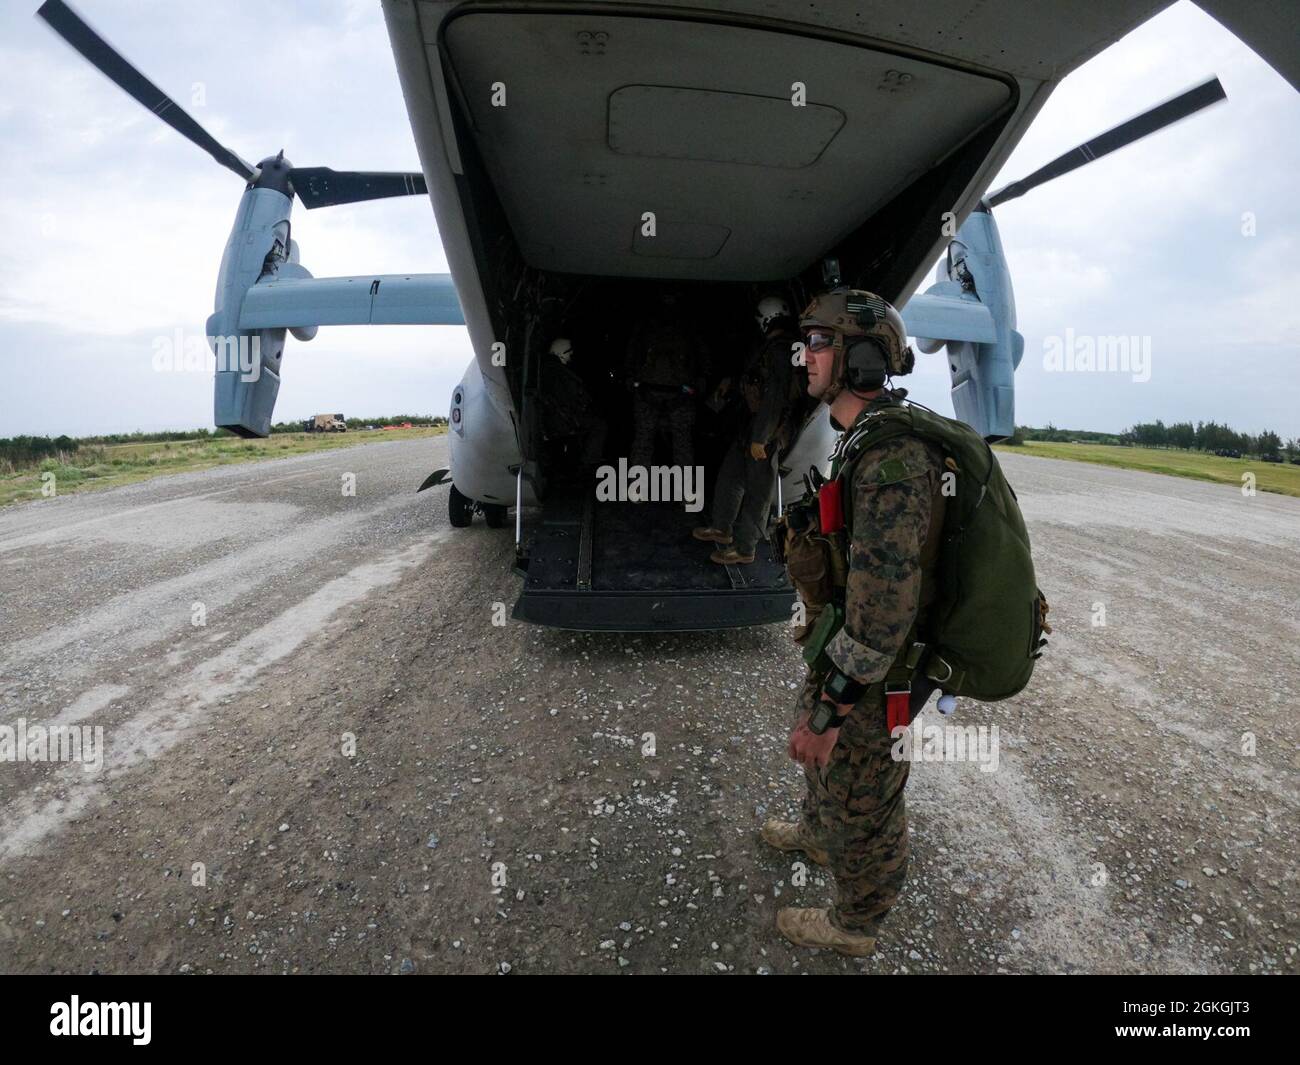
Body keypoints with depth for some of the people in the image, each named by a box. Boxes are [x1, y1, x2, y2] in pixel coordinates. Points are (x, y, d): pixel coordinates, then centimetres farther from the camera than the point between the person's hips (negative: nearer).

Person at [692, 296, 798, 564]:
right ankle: (722, 528, 35)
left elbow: (776, 397, -25)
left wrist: (760, 438, -25)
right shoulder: (771, 345, 11)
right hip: (753, 420, 10)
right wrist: (730, 379, 44)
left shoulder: (781, 349, -20)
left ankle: (744, 548, 11)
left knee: (757, 490, 0)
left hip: (767, 428, -10)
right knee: (729, 473, 19)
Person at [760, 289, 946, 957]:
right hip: (840, 652, 9)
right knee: (823, 759, 31)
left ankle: (854, 924, 40)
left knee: (861, 804, 14)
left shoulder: (892, 458, -31)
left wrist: (829, 709, -25)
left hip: (874, 678, -9)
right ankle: (817, 833, 60)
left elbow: (884, 607, -32)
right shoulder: (866, 441, 3)